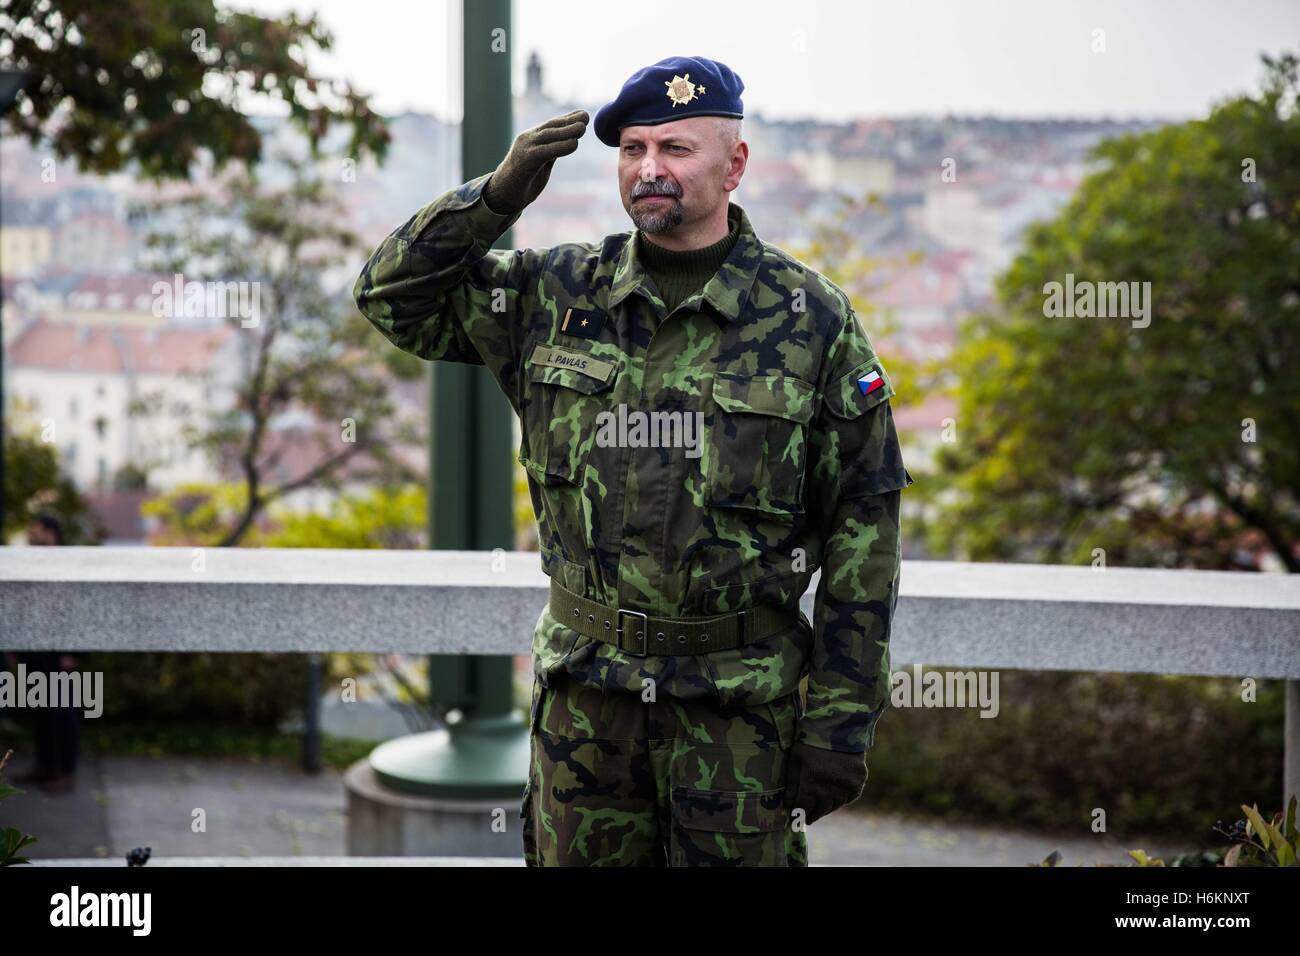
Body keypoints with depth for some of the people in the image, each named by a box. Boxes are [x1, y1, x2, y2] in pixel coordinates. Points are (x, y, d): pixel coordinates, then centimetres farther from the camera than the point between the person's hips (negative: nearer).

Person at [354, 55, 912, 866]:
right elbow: (393, 296, 9)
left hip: (742, 700, -3)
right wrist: (499, 195, -7)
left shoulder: (812, 319, -4)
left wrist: (839, 725, -8)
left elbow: (863, 532, -4)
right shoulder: (559, 292, 4)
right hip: (584, 687, 3)